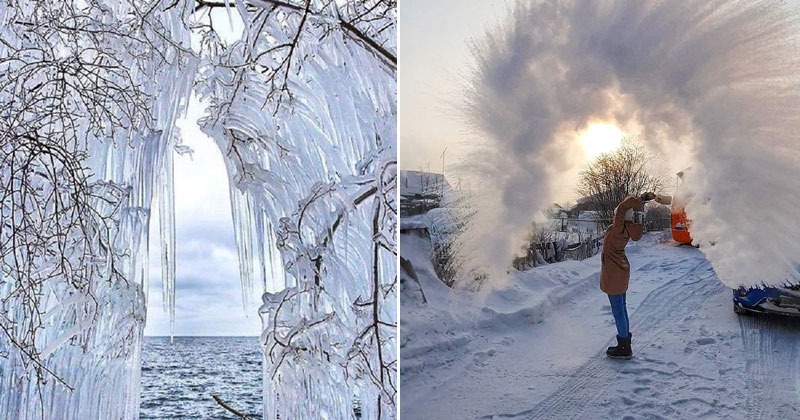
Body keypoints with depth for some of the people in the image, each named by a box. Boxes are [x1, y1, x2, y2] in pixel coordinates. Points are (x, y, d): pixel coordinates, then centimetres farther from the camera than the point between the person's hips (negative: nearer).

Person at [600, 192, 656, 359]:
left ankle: (624, 349, 9)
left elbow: (623, 206, -33)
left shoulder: (619, 228, -22)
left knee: (618, 311, 0)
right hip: (621, 270, 9)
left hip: (613, 273, -9)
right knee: (621, 308, 17)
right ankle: (625, 344, 29)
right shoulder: (627, 228, 1)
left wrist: (644, 198, -24)